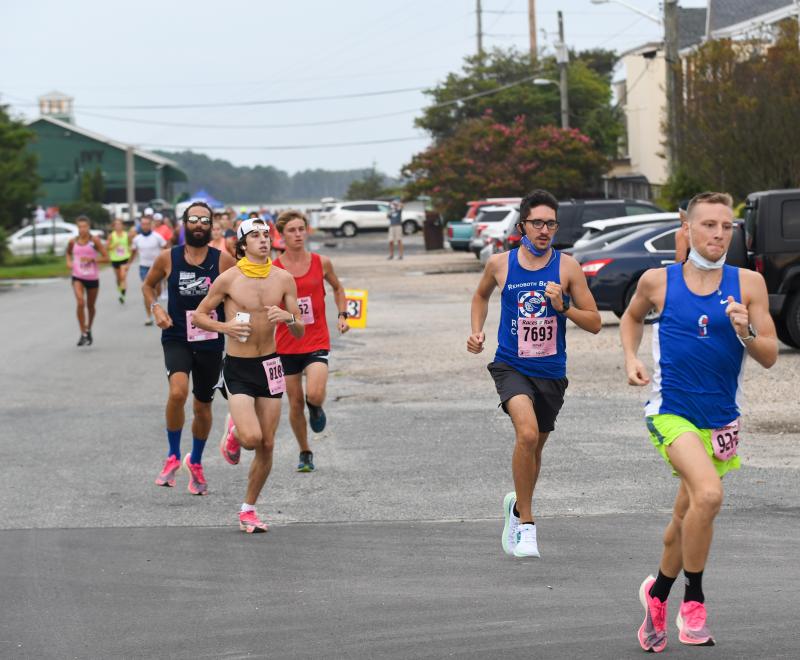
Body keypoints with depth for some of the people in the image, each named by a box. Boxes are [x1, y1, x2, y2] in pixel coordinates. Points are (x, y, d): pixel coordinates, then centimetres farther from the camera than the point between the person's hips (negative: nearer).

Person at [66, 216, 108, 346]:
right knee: (80, 303, -21)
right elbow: (68, 253, 23)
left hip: (92, 278, 0)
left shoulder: (94, 240, -7)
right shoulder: (73, 241, 0)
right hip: (78, 277, 0)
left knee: (90, 306, 14)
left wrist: (92, 259, -21)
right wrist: (69, 262, 2)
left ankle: (88, 330, 40)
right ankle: (83, 334, -15)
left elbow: (106, 257, -8)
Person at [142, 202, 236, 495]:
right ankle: (173, 456, -8)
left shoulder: (223, 260, -5)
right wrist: (156, 308, -4)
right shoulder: (168, 259, -3)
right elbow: (148, 285, 14)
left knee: (203, 407, 13)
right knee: (178, 391, -28)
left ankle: (195, 462, 39)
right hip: (176, 339, -1)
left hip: (211, 342, 1)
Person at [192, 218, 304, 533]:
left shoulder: (283, 279, 1)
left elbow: (300, 332, 5)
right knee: (252, 438, -20)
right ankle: (233, 432, 18)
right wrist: (224, 327, -15)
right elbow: (199, 315, 3)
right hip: (238, 367, -4)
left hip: (270, 365, 4)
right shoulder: (229, 279, -7)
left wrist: (288, 318, -17)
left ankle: (248, 510, 21)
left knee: (267, 445, 5)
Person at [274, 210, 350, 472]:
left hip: (317, 341, -1)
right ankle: (305, 453, 27)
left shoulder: (321, 263, -1)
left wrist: (342, 315, 6)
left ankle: (316, 408, 17)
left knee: (314, 395, -22)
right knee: (295, 403, 6)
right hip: (287, 343, 1)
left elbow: (337, 288, 18)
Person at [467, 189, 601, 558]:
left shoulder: (567, 268, -4)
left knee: (535, 446, 17)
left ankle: (517, 506, 48)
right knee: (527, 433, -27)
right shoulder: (500, 264, -2)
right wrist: (476, 332, 7)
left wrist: (563, 307, -18)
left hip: (551, 372, 2)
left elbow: (595, 323, -2)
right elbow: (481, 296, 21)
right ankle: (525, 524, -14)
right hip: (511, 366, -2)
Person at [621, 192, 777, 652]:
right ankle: (694, 600, -10)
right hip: (671, 411, -3)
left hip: (721, 418, 3)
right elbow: (632, 318, 19)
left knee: (687, 517, 15)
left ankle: (657, 593, 41)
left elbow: (770, 356, -2)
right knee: (708, 494, -27)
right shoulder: (658, 281, -2)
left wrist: (746, 333, -21)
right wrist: (632, 359, 3)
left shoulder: (748, 283, -2)